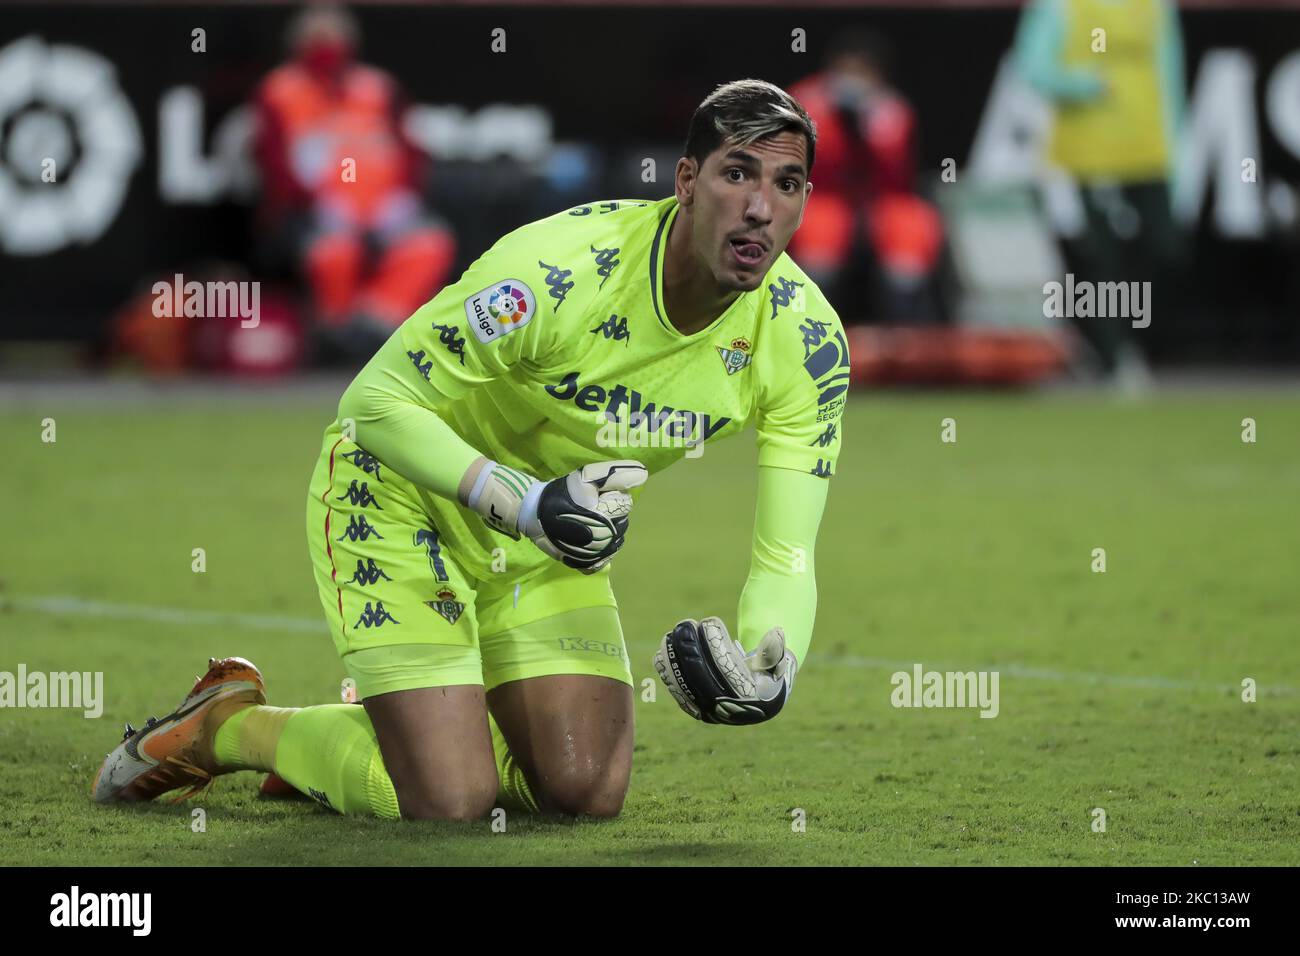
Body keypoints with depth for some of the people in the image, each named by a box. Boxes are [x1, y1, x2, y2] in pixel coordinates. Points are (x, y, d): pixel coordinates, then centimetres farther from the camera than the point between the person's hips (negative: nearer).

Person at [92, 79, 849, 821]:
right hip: (403, 495, -6)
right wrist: (522, 504, -38)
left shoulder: (806, 340, -18)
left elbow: (787, 557, -14)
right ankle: (229, 724, 10)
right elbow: (376, 400, -26)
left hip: (544, 531, 6)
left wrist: (772, 671, -36)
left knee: (585, 792, -7)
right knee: (447, 805, -15)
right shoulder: (558, 268, -34)